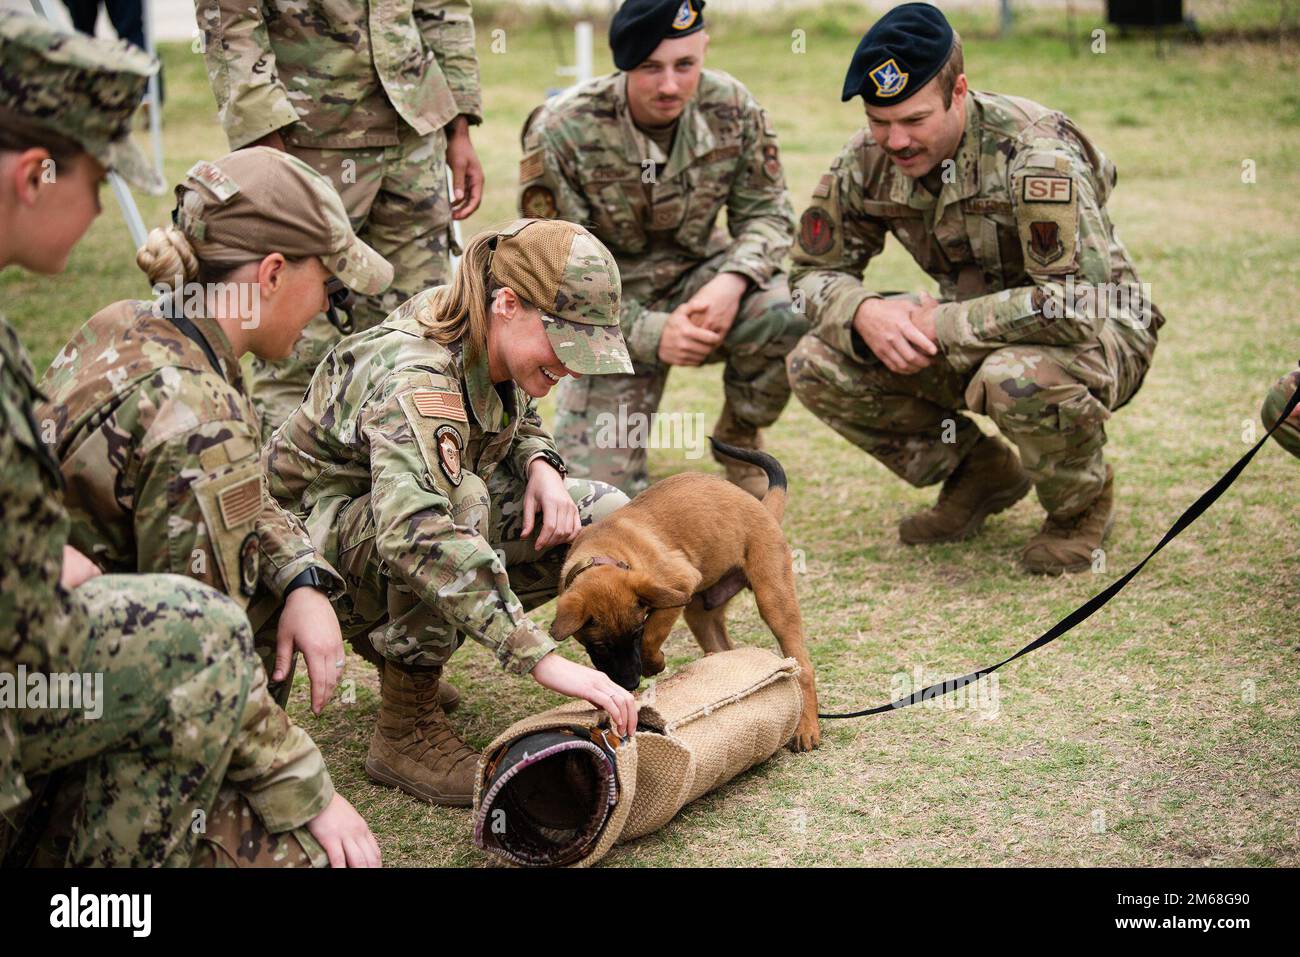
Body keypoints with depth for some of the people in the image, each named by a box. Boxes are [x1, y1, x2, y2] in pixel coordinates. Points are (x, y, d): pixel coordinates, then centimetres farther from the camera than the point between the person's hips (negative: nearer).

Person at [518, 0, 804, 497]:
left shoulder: (731, 108, -15)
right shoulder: (562, 132, -23)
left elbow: (766, 212, -5)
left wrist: (731, 282, -28)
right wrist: (651, 334, -28)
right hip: (612, 312, -2)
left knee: (785, 320, -32)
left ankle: (740, 438, 0)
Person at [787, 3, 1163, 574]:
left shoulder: (1035, 152, -28)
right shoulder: (867, 162, -9)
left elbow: (1080, 299, -35)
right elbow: (815, 273, 0)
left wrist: (943, 324, -33)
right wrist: (864, 312, -24)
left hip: (1099, 331, -6)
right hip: (973, 336, 6)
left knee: (1019, 379, -41)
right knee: (817, 365, -13)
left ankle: (1082, 503, -5)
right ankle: (981, 474, 7)